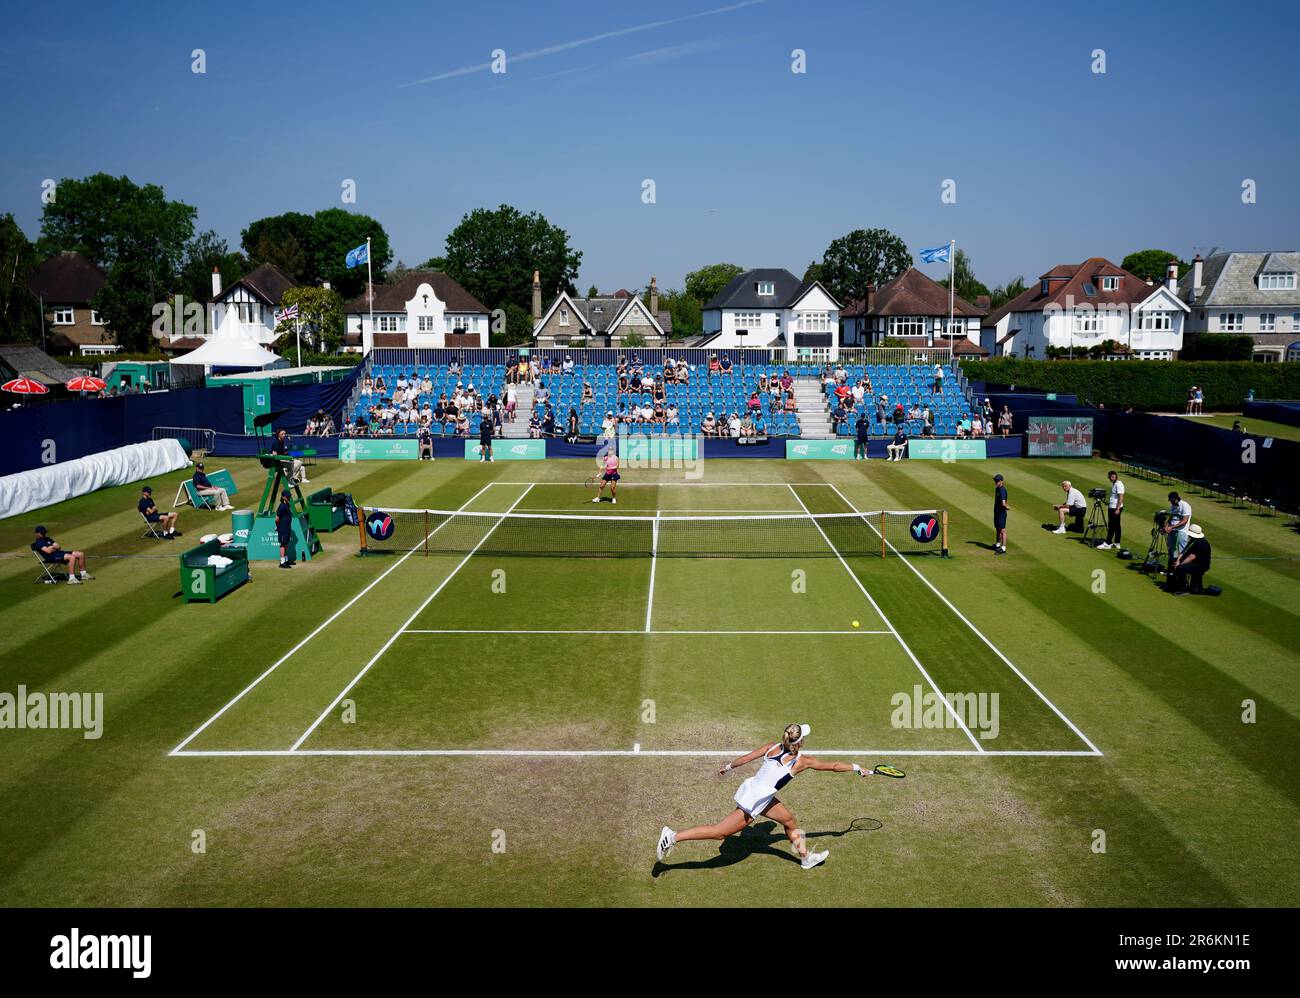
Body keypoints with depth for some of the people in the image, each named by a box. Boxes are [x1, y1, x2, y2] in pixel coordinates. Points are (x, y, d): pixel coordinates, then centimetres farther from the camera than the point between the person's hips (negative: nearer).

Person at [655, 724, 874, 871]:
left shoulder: (772, 748, 2)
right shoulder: (802, 761, -11)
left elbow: (745, 758, 6)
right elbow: (833, 766, 1)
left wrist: (728, 767, 21)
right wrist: (857, 768, 14)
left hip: (752, 789, 8)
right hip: (754, 801, -8)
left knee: (789, 820, 21)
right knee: (718, 832, -2)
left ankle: (805, 857, 37)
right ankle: (674, 836, -5)